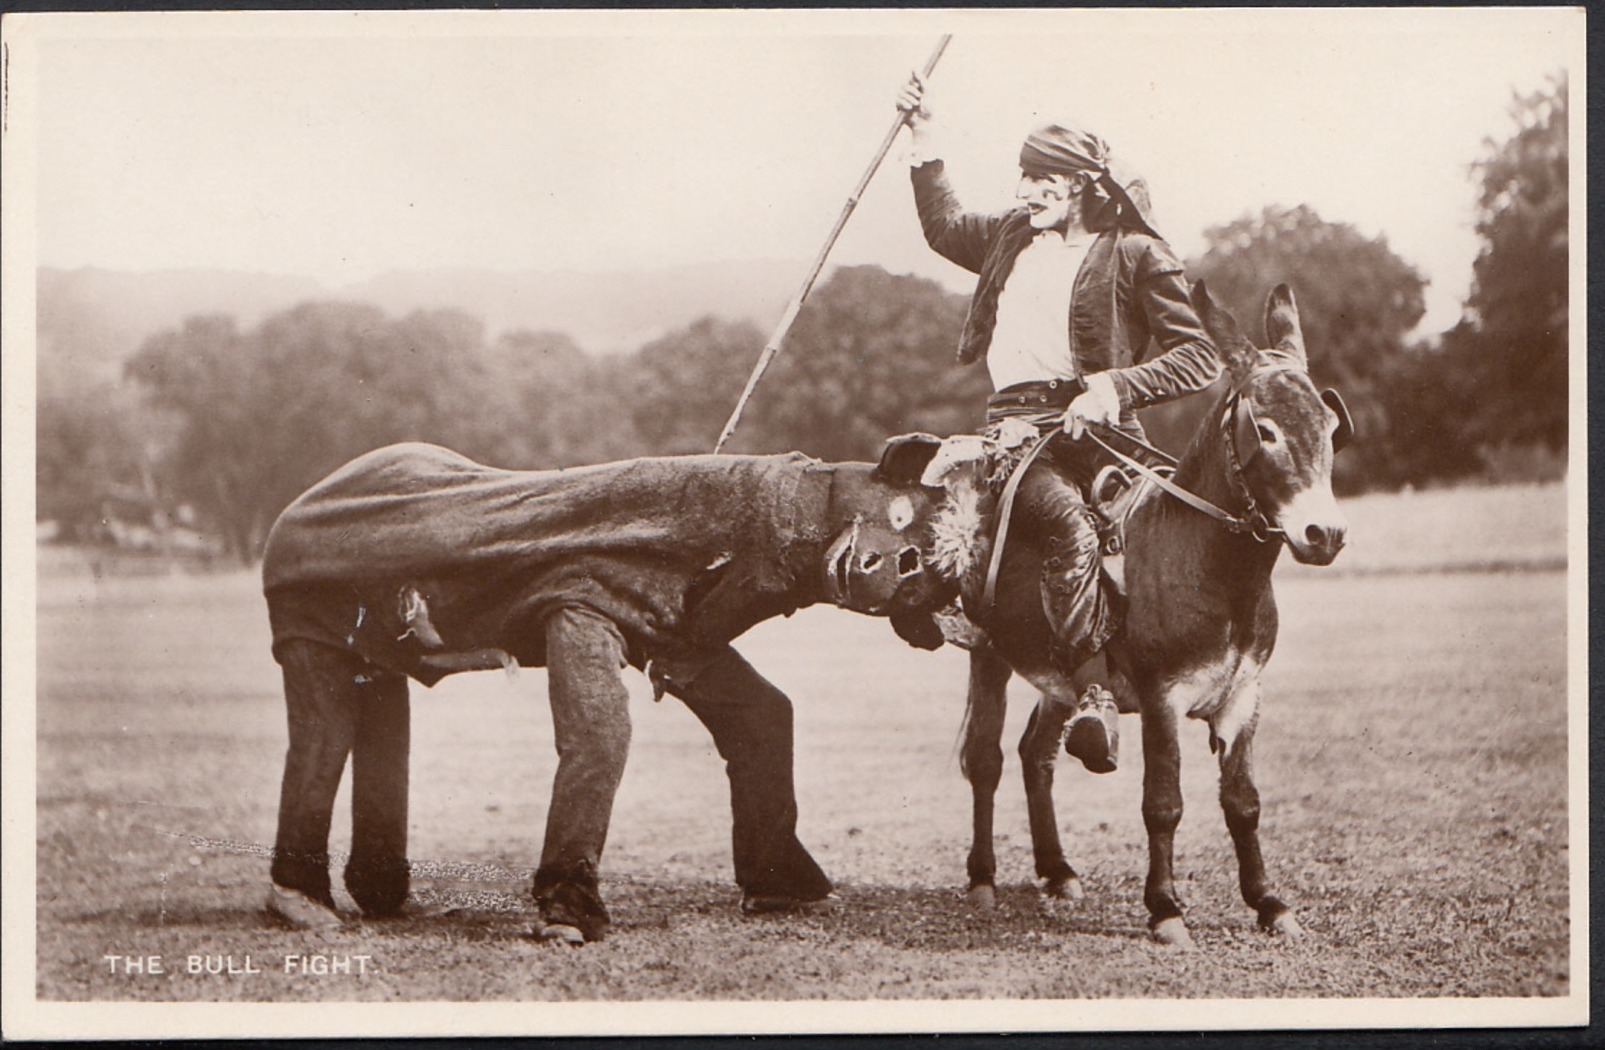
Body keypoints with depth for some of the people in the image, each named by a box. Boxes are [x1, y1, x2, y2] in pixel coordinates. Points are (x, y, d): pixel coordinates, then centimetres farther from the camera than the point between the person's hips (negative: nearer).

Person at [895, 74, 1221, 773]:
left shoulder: (1135, 254, 4)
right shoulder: (1010, 237, 21)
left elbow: (1199, 358, -1)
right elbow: (946, 228, 43)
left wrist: (1113, 387, -14)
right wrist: (925, 143, 37)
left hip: (1091, 426, -1)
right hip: (1015, 423, 1)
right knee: (1070, 521, -30)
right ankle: (1093, 694, -34)